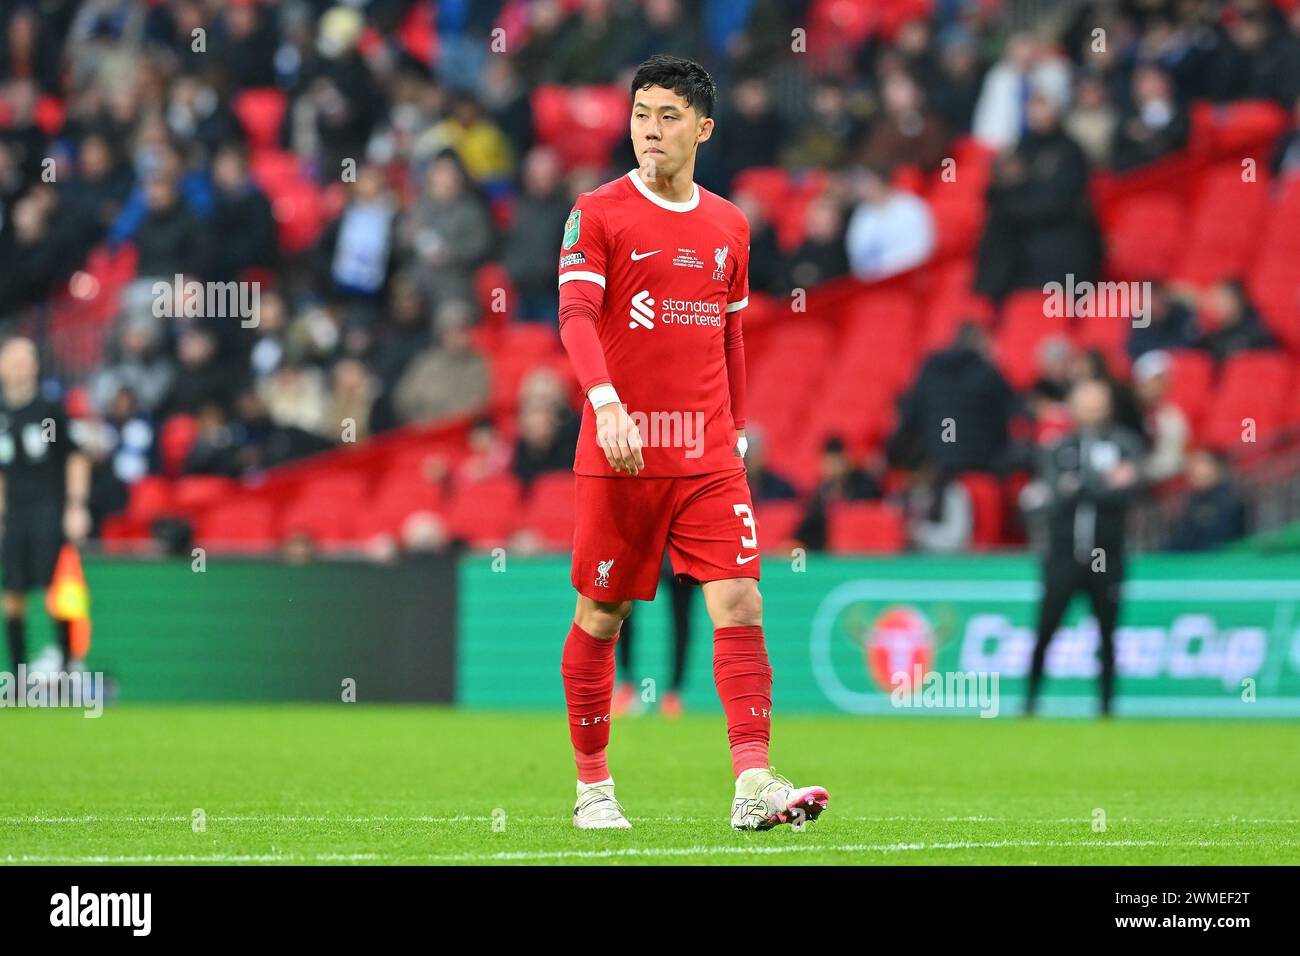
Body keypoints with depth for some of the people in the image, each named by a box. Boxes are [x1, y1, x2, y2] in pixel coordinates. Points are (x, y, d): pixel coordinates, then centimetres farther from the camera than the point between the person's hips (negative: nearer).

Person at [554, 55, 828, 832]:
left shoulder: (729, 226, 12)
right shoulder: (599, 214, -2)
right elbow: (576, 316, -13)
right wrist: (607, 404, -29)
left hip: (709, 457, 3)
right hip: (619, 451, -3)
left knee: (740, 602, -10)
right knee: (602, 615, 4)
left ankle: (753, 784, -16)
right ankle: (593, 787, 17)